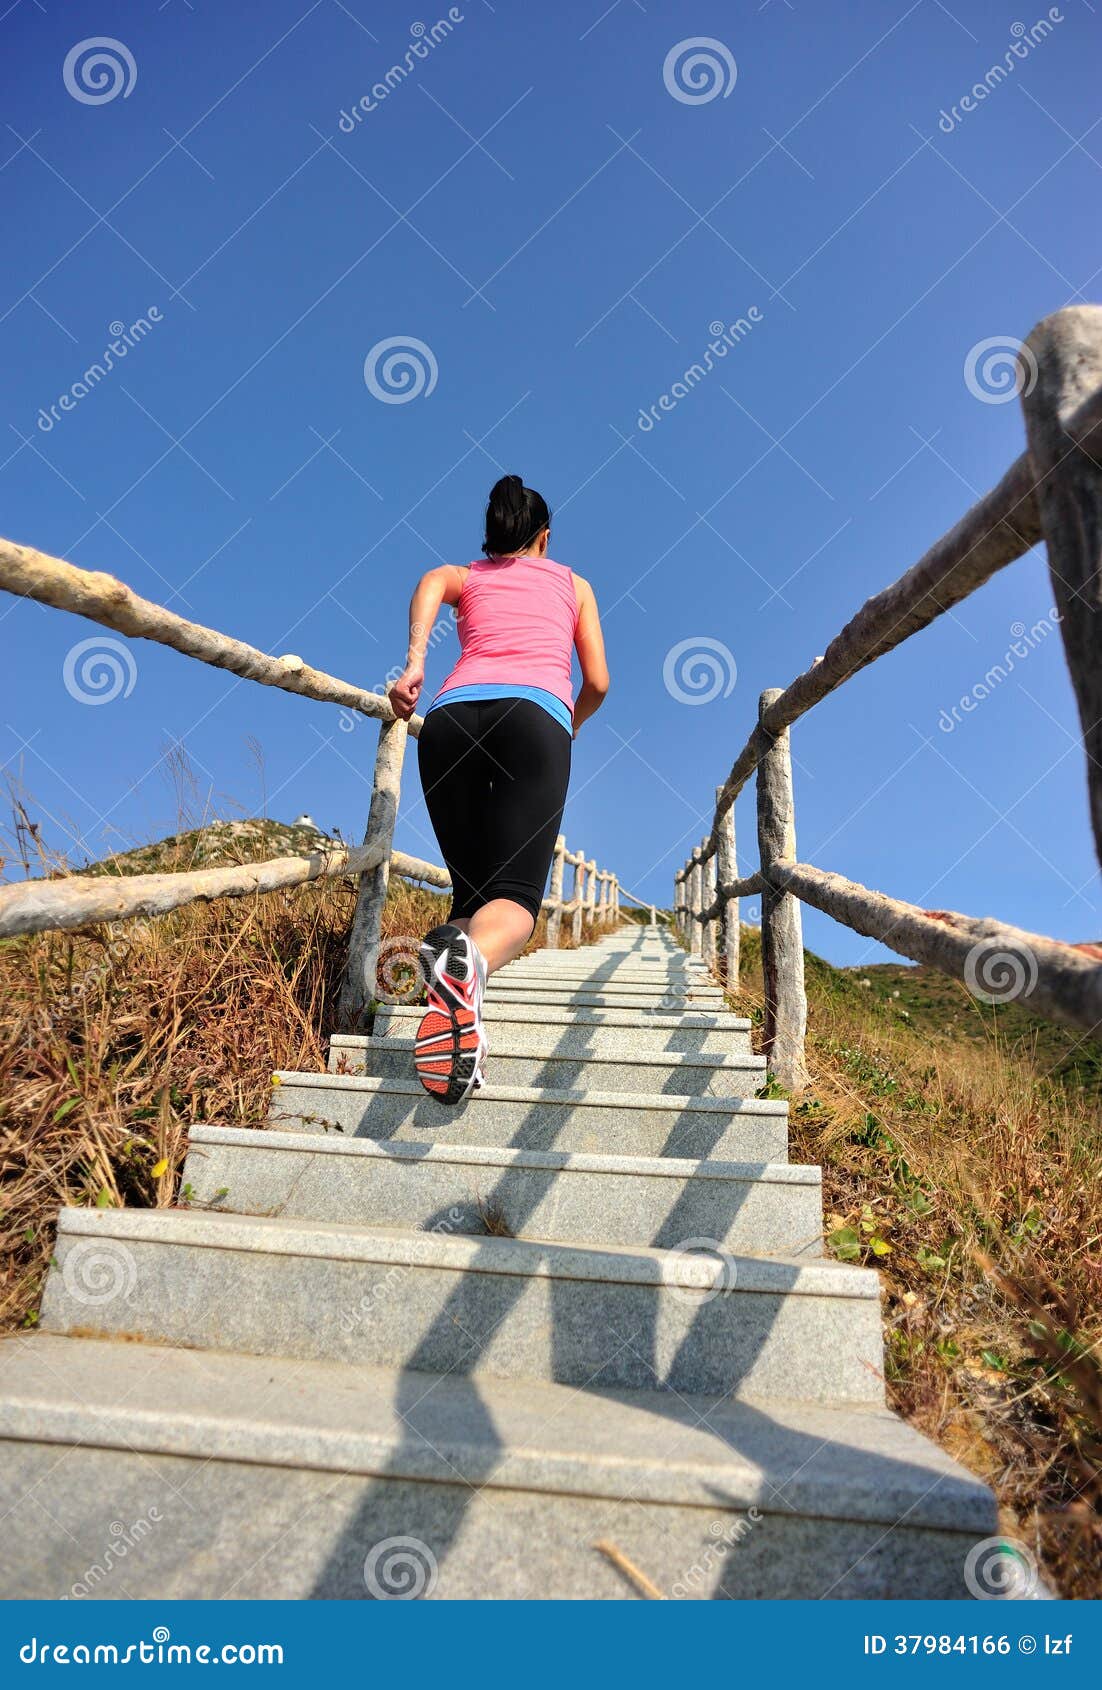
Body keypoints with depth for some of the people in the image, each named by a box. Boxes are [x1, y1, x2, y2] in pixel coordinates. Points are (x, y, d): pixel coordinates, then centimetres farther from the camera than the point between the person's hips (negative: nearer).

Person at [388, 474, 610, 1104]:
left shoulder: (467, 576, 31)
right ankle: (469, 959, -50)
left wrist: (414, 662, -7)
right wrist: (570, 728, 44)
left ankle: (455, 944, -19)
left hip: (454, 711, 2)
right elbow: (598, 683, 25)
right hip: (538, 711, -2)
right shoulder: (573, 583, 32)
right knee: (515, 894, -18)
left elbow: (431, 582, 5)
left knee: (473, 888, 11)